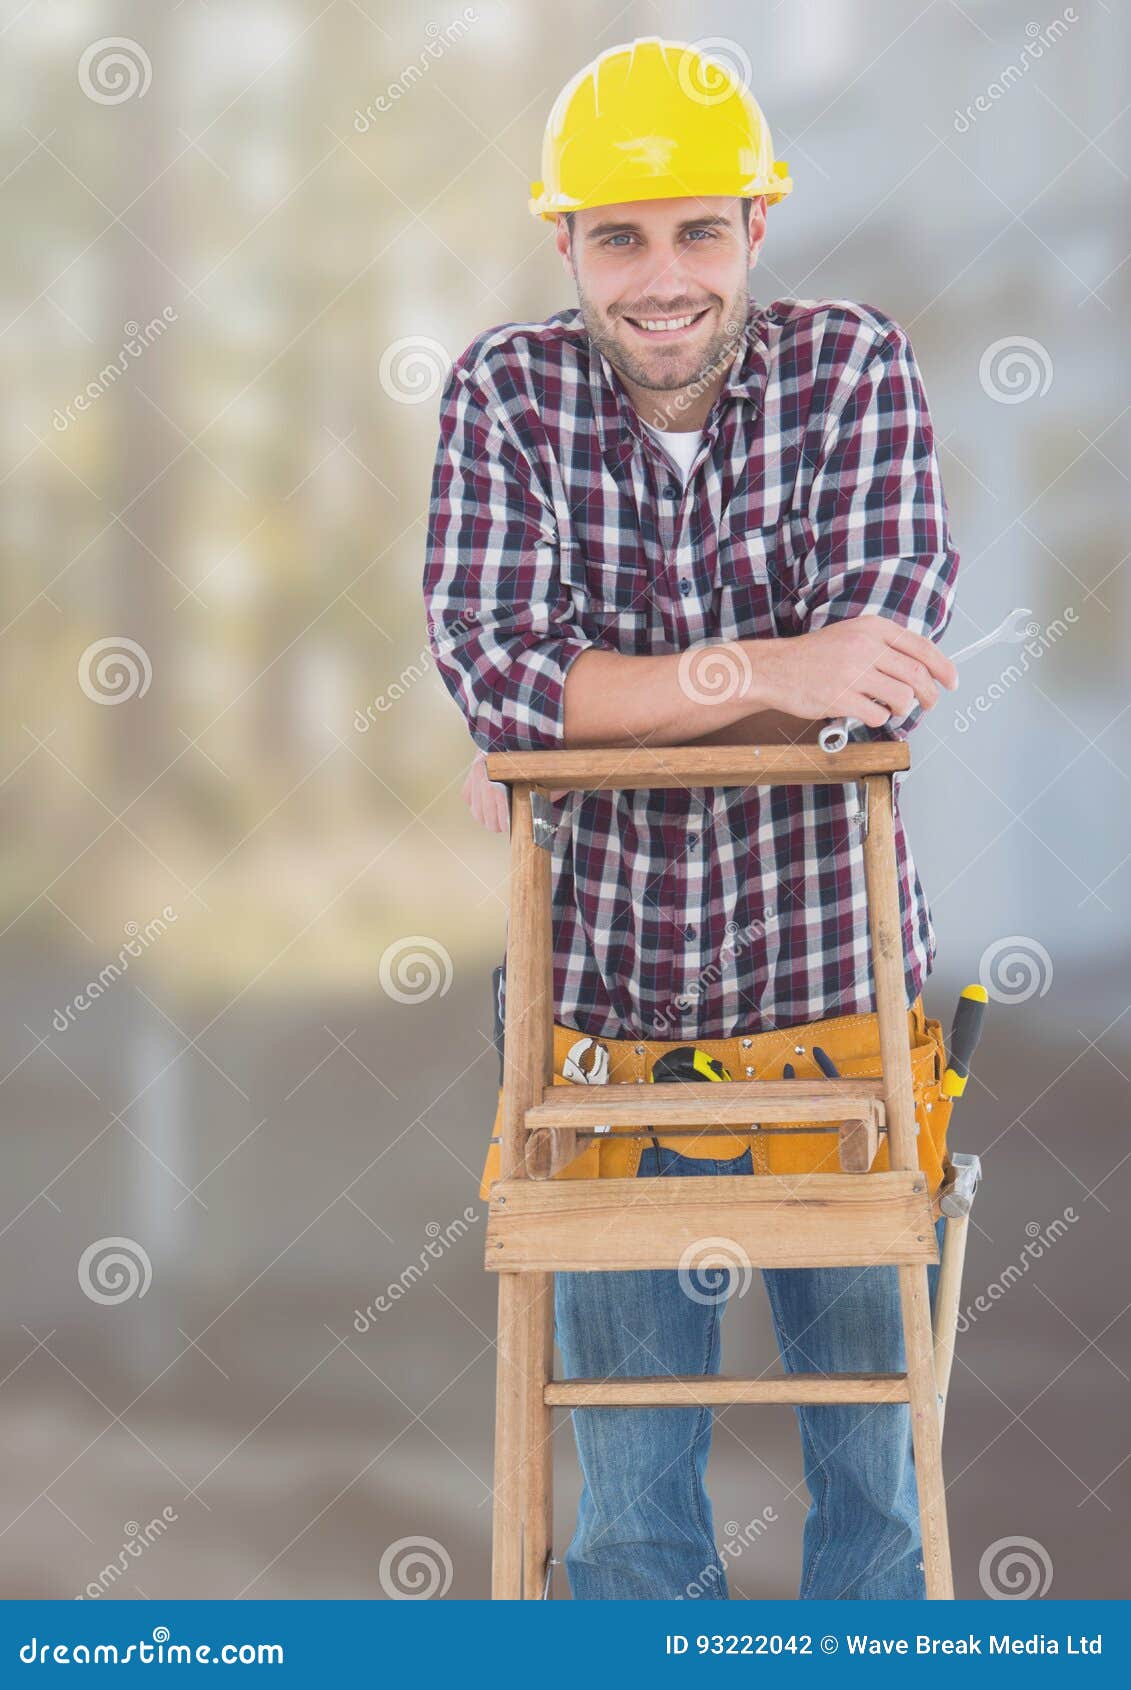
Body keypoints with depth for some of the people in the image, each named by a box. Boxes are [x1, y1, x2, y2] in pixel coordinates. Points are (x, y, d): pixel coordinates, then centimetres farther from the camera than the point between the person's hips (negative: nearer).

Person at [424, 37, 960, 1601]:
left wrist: (584, 712, -16)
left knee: (874, 1446, 11)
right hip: (608, 1002, 1)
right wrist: (765, 673, -27)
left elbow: (881, 675, -18)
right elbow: (494, 664, -18)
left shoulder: (852, 369, -6)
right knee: (630, 1488, 9)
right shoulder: (507, 394, -4)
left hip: (831, 977, 0)